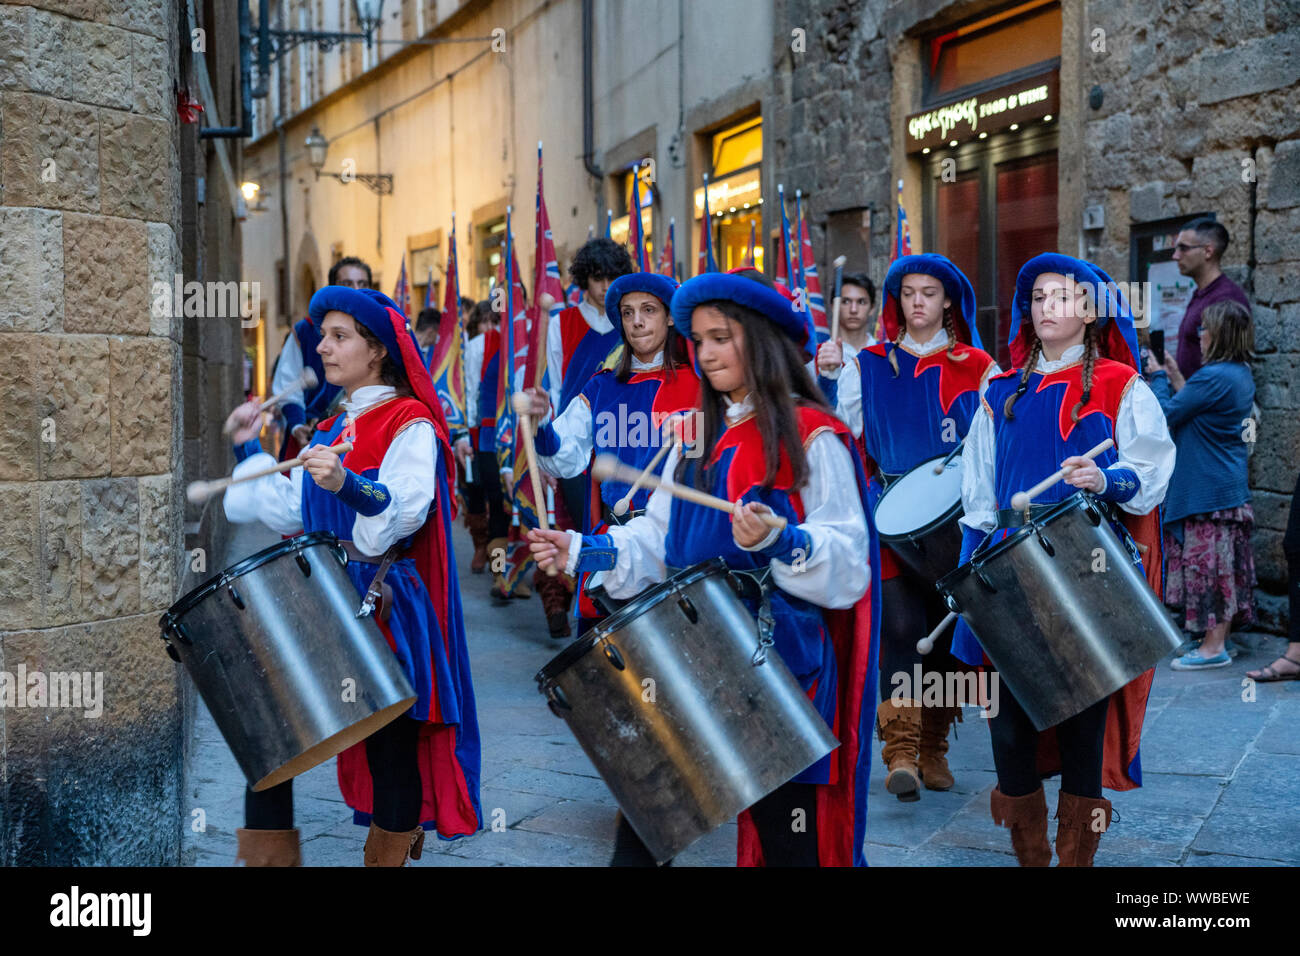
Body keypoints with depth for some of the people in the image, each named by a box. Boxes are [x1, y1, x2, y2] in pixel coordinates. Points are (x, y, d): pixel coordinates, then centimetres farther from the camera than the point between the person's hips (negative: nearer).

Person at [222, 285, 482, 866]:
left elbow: (407, 508, -23)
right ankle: (267, 849, 12)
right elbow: (291, 512, 19)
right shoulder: (332, 429, 18)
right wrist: (249, 451, 18)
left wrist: (349, 485, -40)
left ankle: (391, 852, 16)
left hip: (383, 602, -7)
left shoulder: (411, 423, -7)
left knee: (392, 742, 1)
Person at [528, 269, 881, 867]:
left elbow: (846, 559, -13)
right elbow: (660, 541, 14)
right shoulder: (700, 434, 15)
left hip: (781, 656, -6)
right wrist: (582, 552, 0)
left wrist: (778, 540, -30)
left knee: (785, 829, -2)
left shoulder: (811, 436, -6)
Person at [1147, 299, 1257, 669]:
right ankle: (1219, 640, 18)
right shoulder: (1242, 375, 10)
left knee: (1207, 562, -5)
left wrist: (1158, 377, 0)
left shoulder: (1212, 377, -20)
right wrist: (1175, 377, 15)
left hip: (1208, 487, -10)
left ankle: (1213, 648, -1)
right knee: (1224, 564, 12)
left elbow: (1166, 414, -13)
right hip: (1231, 487, 10)